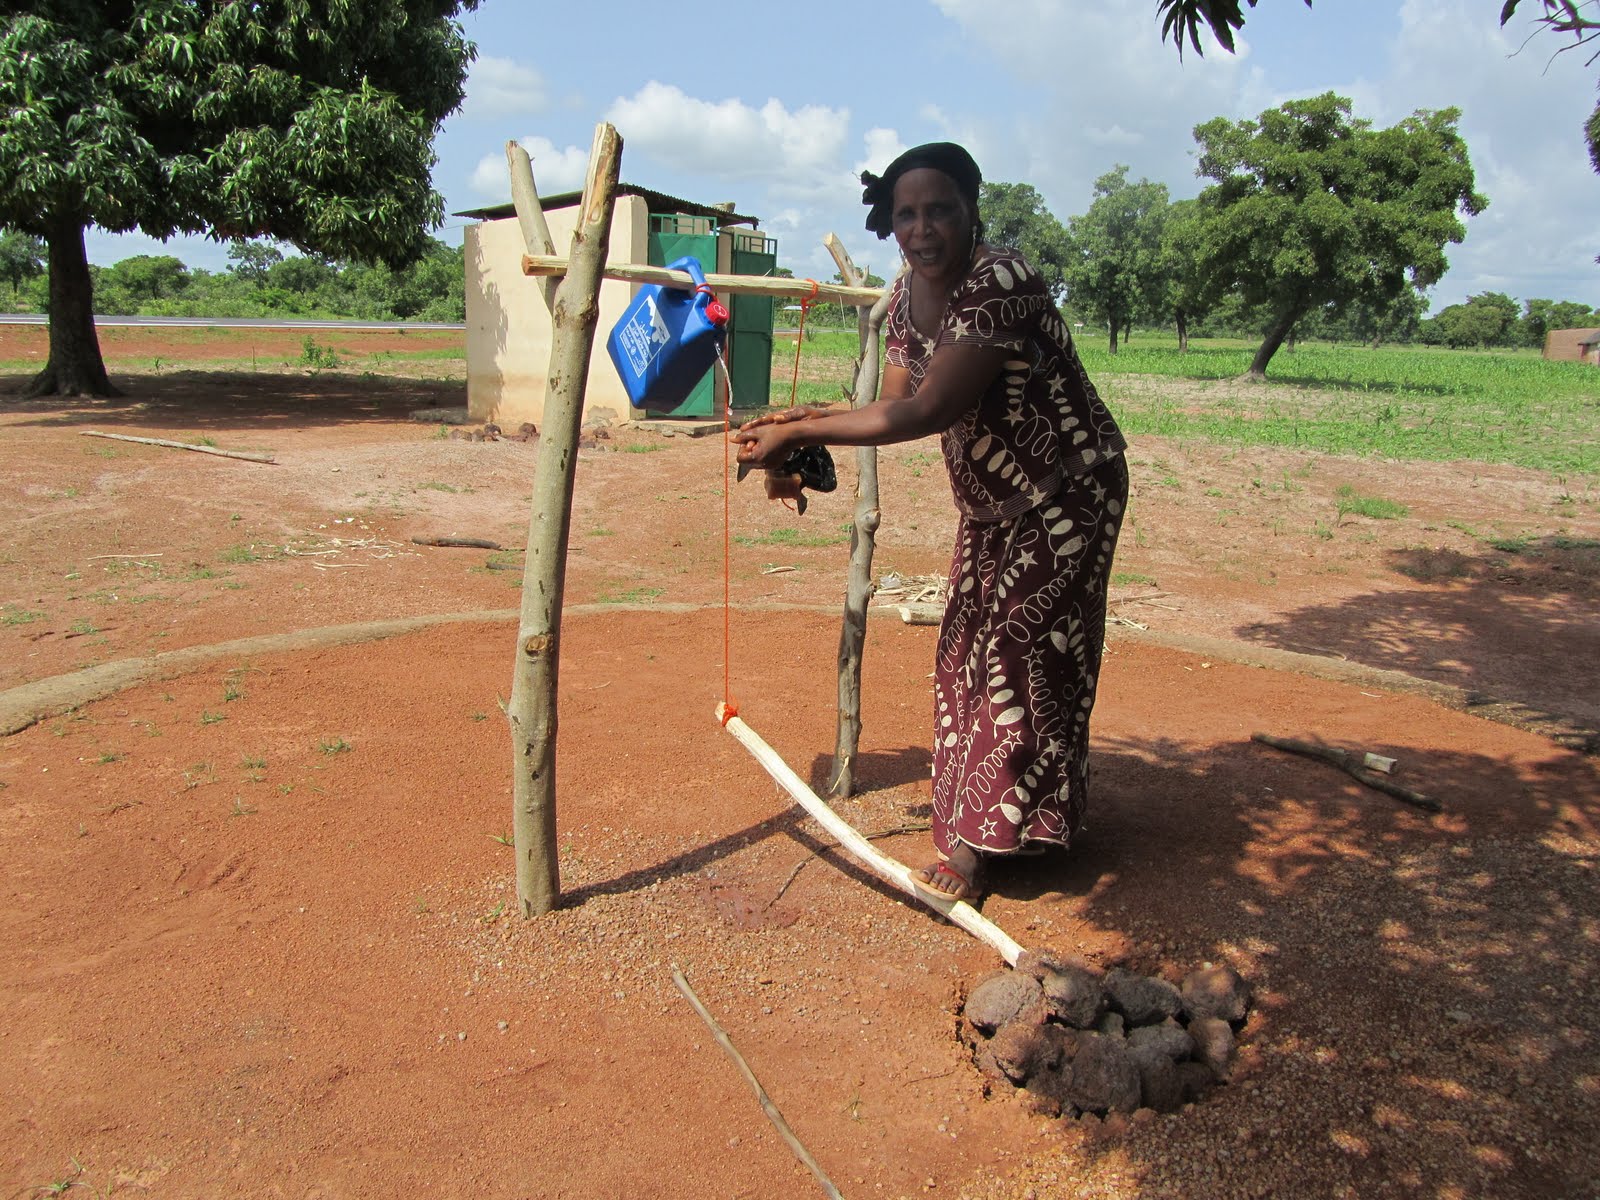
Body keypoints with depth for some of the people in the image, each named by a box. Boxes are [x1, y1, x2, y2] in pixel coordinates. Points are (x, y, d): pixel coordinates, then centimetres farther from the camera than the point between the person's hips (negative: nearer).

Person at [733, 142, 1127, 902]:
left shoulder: (1000, 282, -28)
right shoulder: (907, 295, -2)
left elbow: (928, 411, -33)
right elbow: (895, 404, -3)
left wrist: (799, 432, -32)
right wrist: (804, 428, -18)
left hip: (1064, 495, -8)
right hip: (990, 504, 9)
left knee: (1017, 653, -4)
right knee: (968, 649, 13)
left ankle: (971, 845, 5)